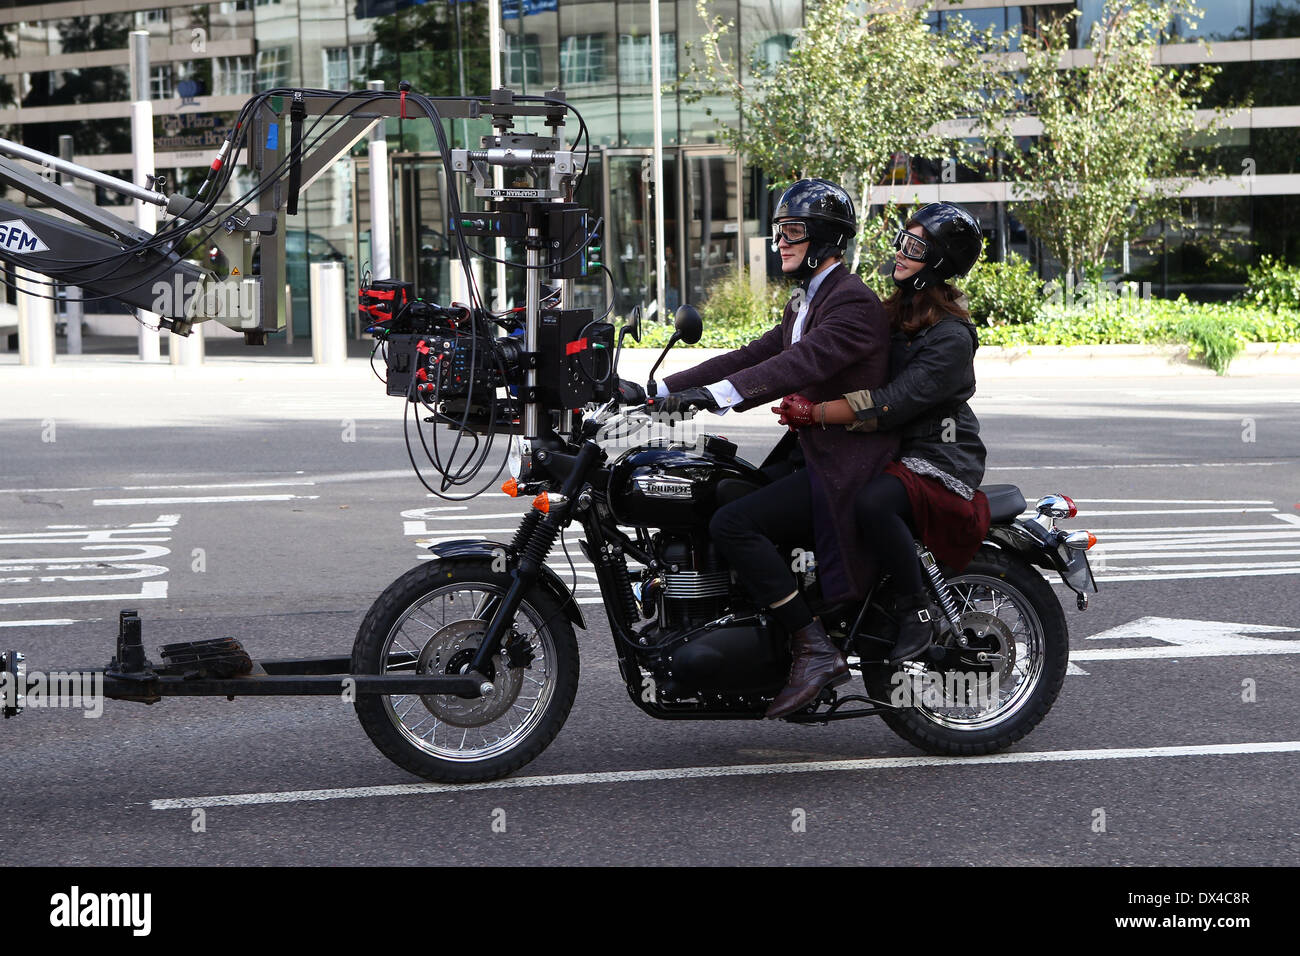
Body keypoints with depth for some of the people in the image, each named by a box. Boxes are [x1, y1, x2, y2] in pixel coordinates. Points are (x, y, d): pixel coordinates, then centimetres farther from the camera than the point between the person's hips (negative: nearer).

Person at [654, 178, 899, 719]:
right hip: (811, 458, 10)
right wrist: (662, 390, 7)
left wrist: (717, 394, -39)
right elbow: (751, 357, 16)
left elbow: (802, 364, -28)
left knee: (732, 524, -22)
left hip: (847, 467, -10)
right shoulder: (804, 304, 20)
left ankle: (815, 649, -18)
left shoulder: (854, 303, -13)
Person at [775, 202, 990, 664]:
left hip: (939, 458, -9)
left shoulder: (951, 336, -16)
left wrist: (815, 412, -28)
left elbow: (895, 404, -26)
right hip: (893, 451, 10)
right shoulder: (896, 311, 12)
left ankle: (917, 612, -20)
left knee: (872, 502, -37)